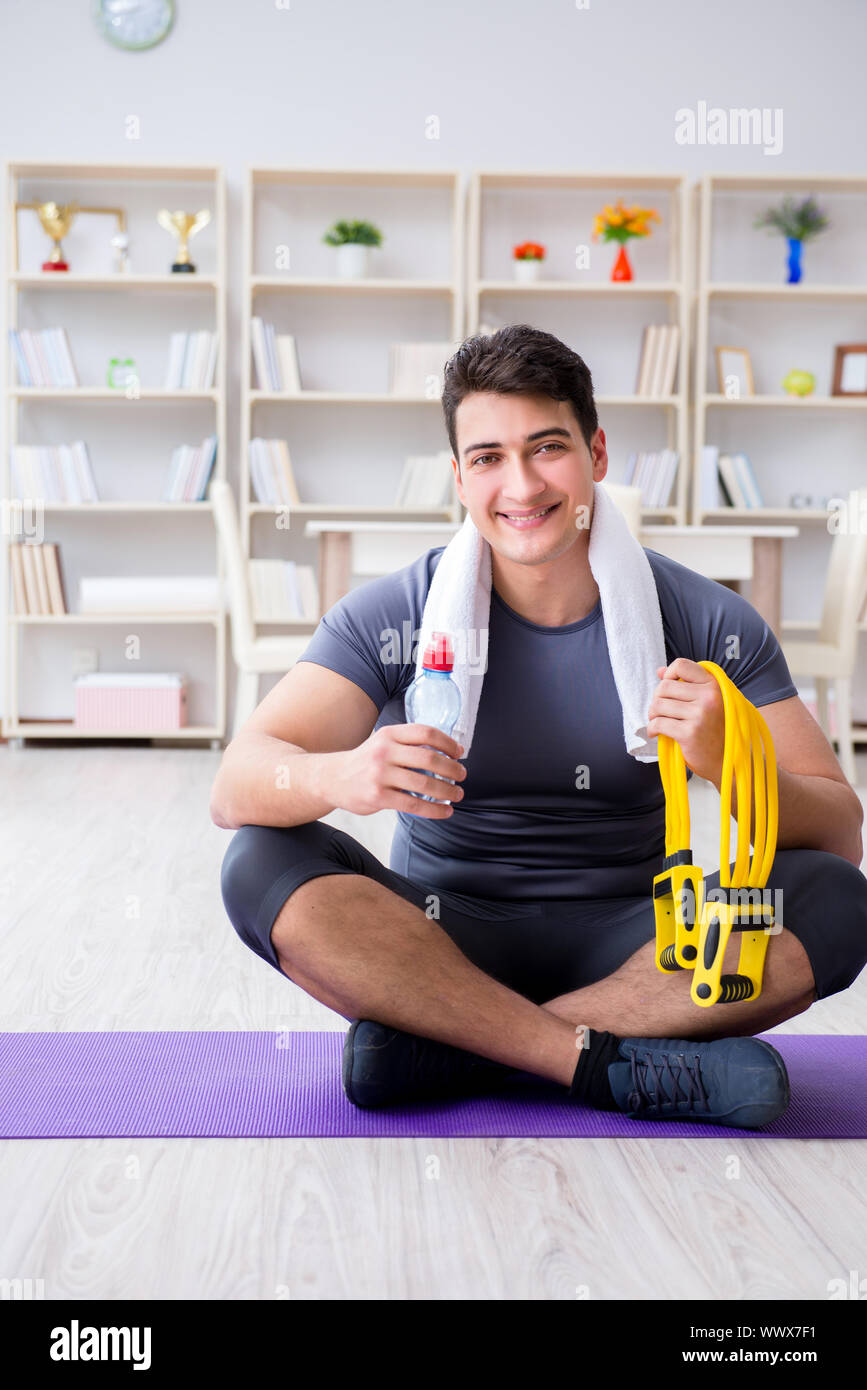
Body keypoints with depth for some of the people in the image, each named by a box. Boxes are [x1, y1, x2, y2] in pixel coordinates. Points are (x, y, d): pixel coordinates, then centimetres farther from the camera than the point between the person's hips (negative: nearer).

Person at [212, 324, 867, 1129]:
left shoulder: (707, 622, -6)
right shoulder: (393, 616, -7)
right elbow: (234, 790, -17)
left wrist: (725, 764, -32)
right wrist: (341, 777, -41)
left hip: (624, 951, 1)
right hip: (442, 939, 0)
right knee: (263, 863, -26)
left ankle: (441, 1045, -23)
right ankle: (607, 1063, -25)